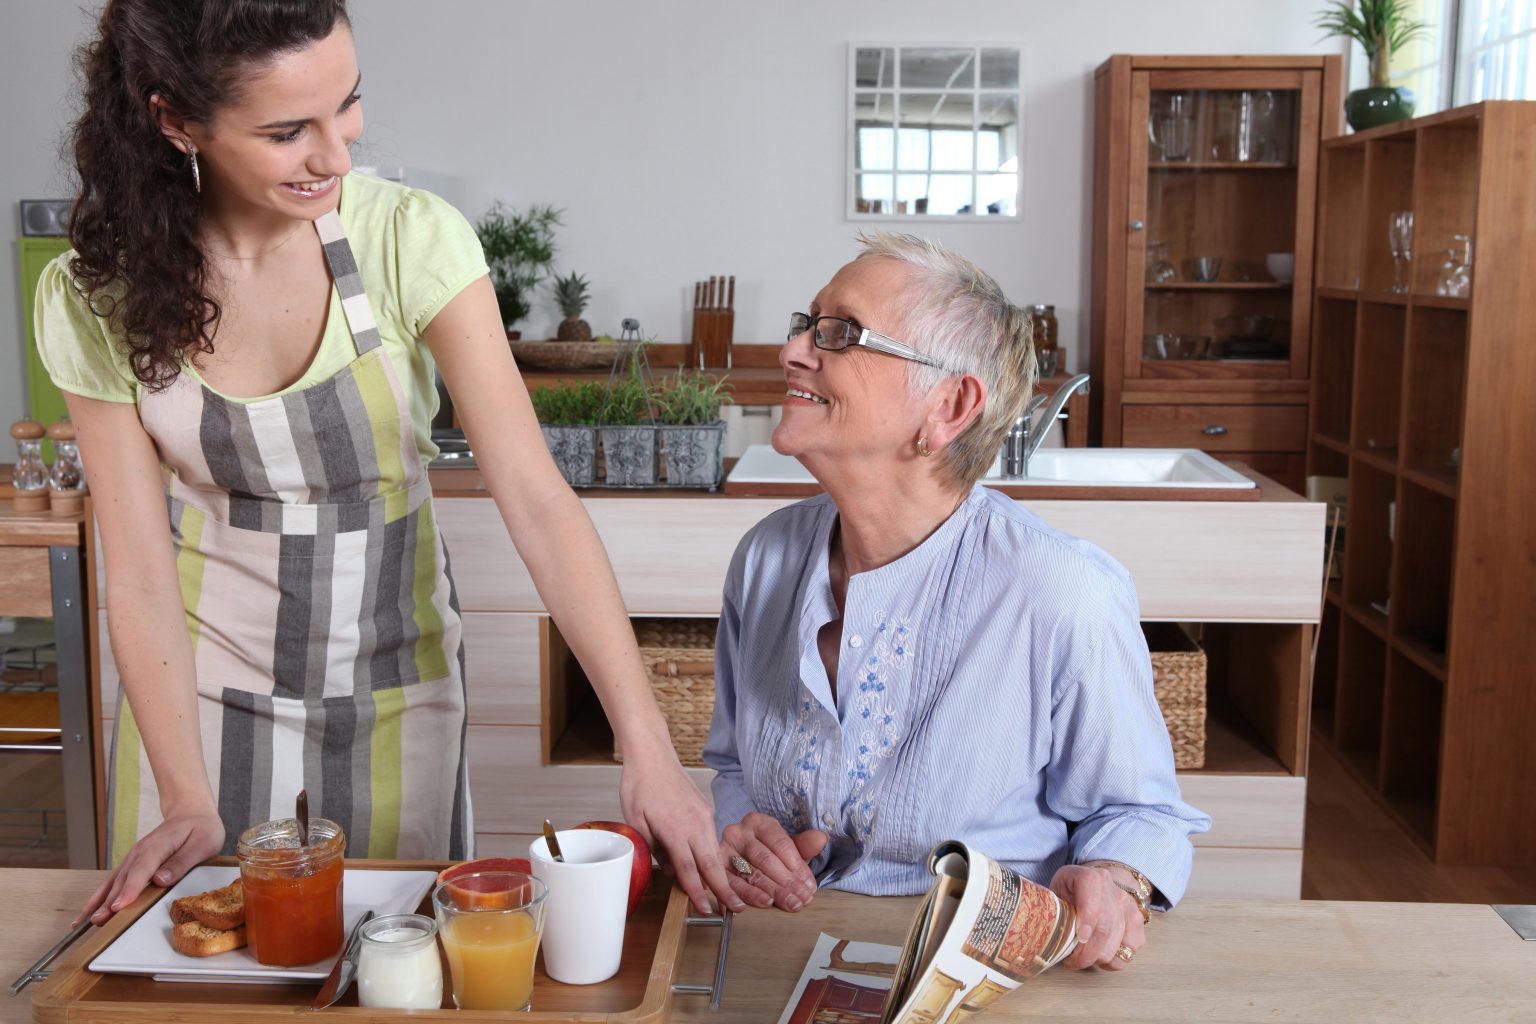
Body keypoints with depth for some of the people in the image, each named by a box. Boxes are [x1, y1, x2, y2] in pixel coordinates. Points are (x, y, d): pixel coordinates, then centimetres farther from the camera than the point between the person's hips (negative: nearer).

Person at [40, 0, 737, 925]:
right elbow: (140, 571, -9)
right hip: (201, 685, 1)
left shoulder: (412, 240, -18)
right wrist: (188, 800, -16)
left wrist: (649, 751, -31)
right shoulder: (96, 296, -13)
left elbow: (536, 496, -24)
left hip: (395, 678, 0)